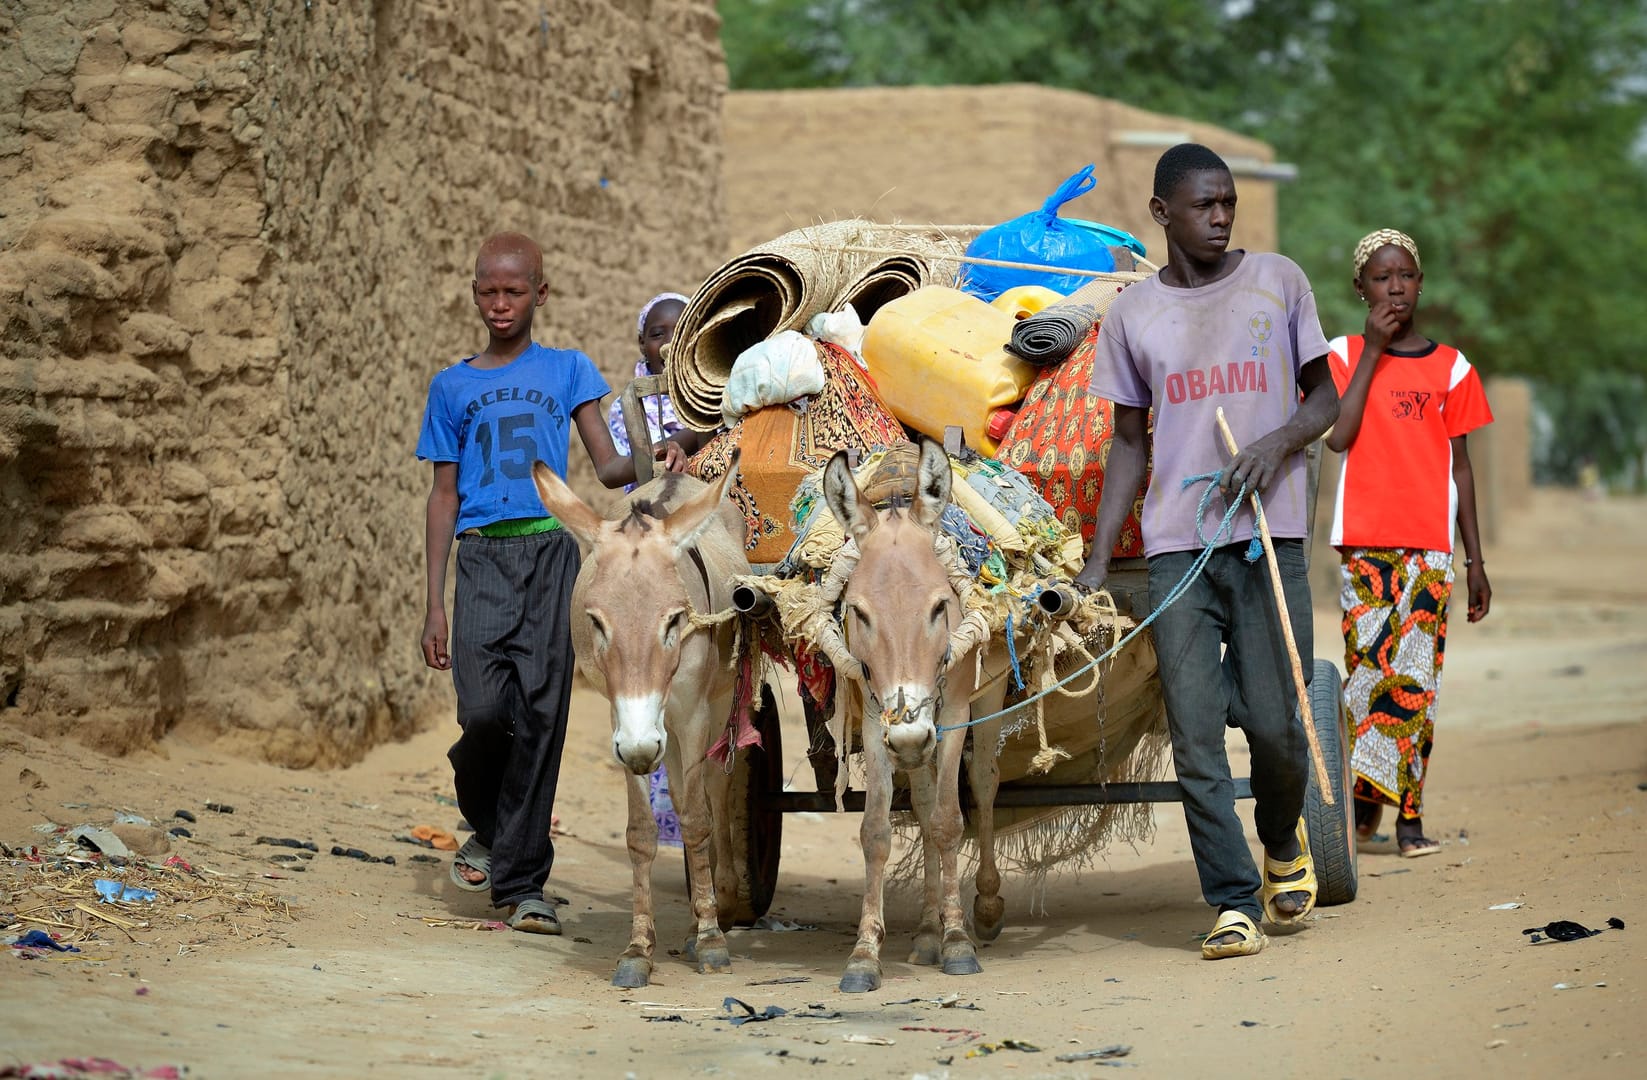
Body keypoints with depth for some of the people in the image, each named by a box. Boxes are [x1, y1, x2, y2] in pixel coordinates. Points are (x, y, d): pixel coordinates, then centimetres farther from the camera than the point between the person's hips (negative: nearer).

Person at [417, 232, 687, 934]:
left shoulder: (568, 371, 12)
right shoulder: (452, 387, 14)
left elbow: (606, 467, 6)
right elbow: (444, 496, 13)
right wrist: (435, 605, 7)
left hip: (552, 553, 0)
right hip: (482, 559, 0)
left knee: (540, 713, -6)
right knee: (485, 709, -15)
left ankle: (521, 883, 0)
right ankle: (488, 828, 16)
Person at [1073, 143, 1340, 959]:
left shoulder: (1278, 282, 6)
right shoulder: (1132, 314, 9)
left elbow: (1324, 399, 11)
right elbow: (1130, 443, 14)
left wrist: (1277, 443, -11)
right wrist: (1097, 559, 8)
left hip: (1269, 532, -1)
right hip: (1175, 546, 1)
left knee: (1273, 720, -4)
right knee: (1195, 733, -5)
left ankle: (1284, 841, 27)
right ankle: (1233, 904, 0)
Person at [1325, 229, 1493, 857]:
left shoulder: (1449, 367, 10)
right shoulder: (1344, 356, 6)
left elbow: (1460, 466, 11)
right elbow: (1338, 436, -10)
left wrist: (1475, 559, 9)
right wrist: (1372, 352, -9)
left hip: (1430, 544, 1)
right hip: (1365, 539, -1)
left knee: (1417, 674, -4)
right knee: (1367, 664, -5)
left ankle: (1409, 814, -1)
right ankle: (1365, 792, 11)